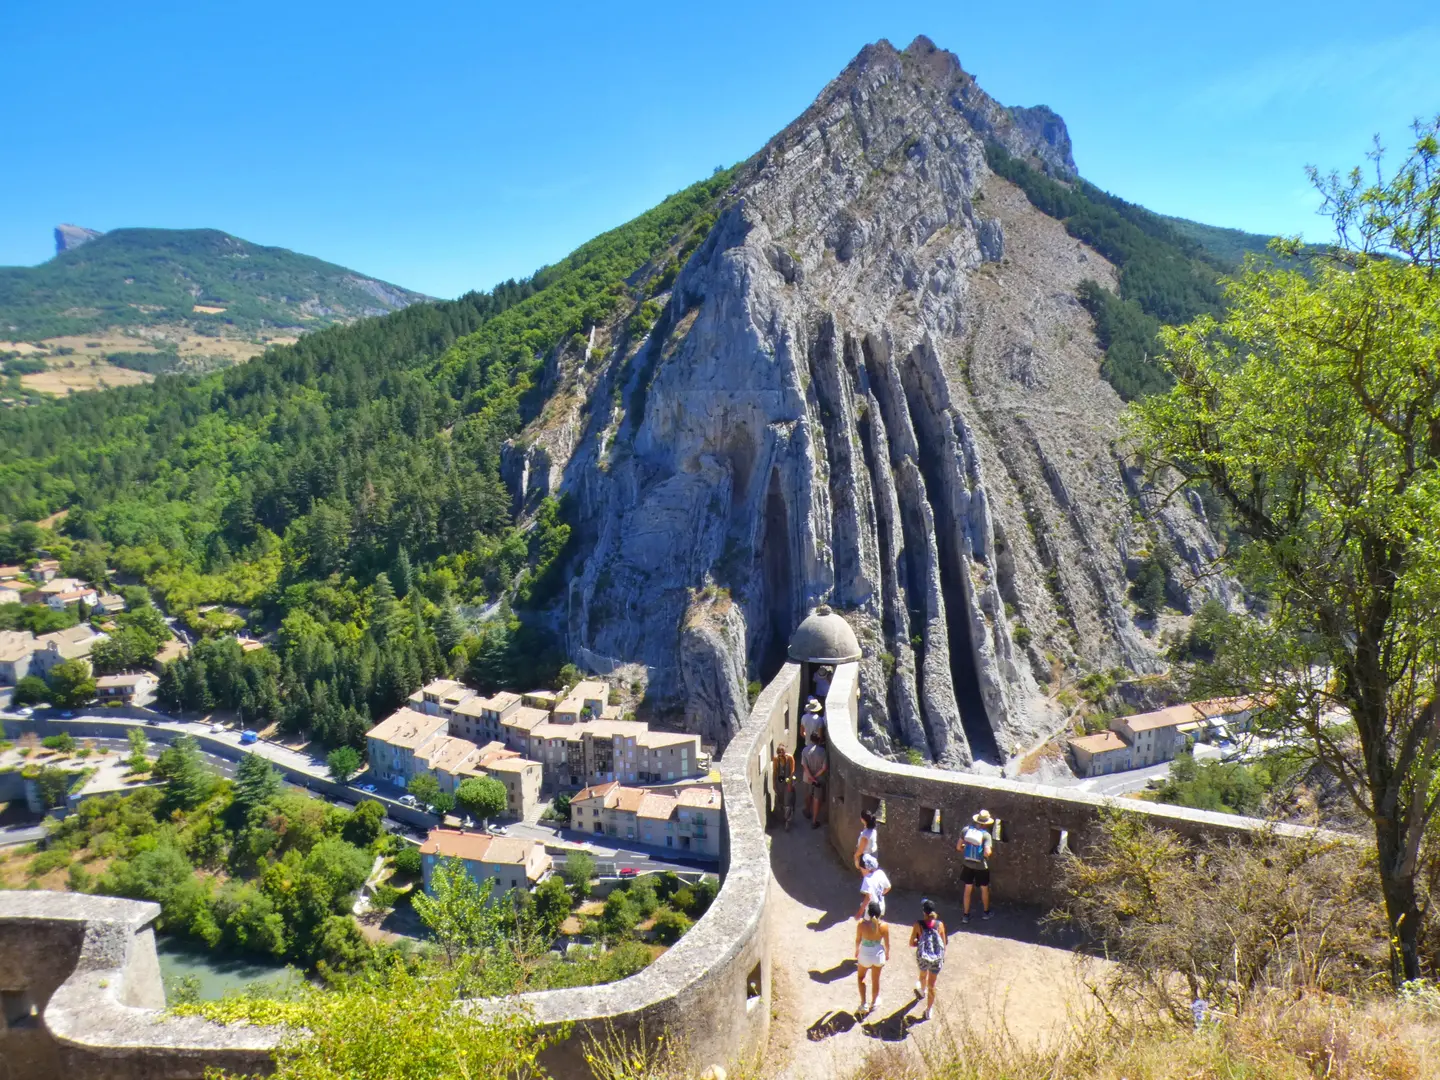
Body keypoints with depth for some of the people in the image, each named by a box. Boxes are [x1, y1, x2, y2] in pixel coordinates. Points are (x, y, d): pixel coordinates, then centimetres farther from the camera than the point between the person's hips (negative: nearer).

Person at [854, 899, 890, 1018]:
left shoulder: (861, 924, -24)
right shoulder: (883, 926, -21)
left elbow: (858, 940, -9)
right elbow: (887, 943, -8)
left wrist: (857, 950, 12)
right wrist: (887, 953, 13)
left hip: (865, 954, -1)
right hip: (878, 954, 1)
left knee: (861, 977, 27)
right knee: (875, 980, 24)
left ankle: (863, 1004, 29)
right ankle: (874, 1003, 45)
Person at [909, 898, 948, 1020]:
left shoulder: (918, 924, -17)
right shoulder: (940, 924, -12)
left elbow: (912, 943, -11)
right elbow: (944, 944, -3)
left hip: (923, 957, 0)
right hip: (937, 958, 0)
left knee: (923, 975, 33)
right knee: (931, 984, 17)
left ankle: (922, 991, 62)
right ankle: (929, 1010, 27)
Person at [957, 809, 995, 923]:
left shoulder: (966, 830, -8)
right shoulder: (986, 835, -19)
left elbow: (958, 847, -3)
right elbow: (987, 852, -30)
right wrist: (991, 851, -7)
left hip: (968, 865, 3)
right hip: (981, 867, -3)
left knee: (968, 889, 15)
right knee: (984, 889, 20)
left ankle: (965, 914, 22)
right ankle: (986, 912, 37)